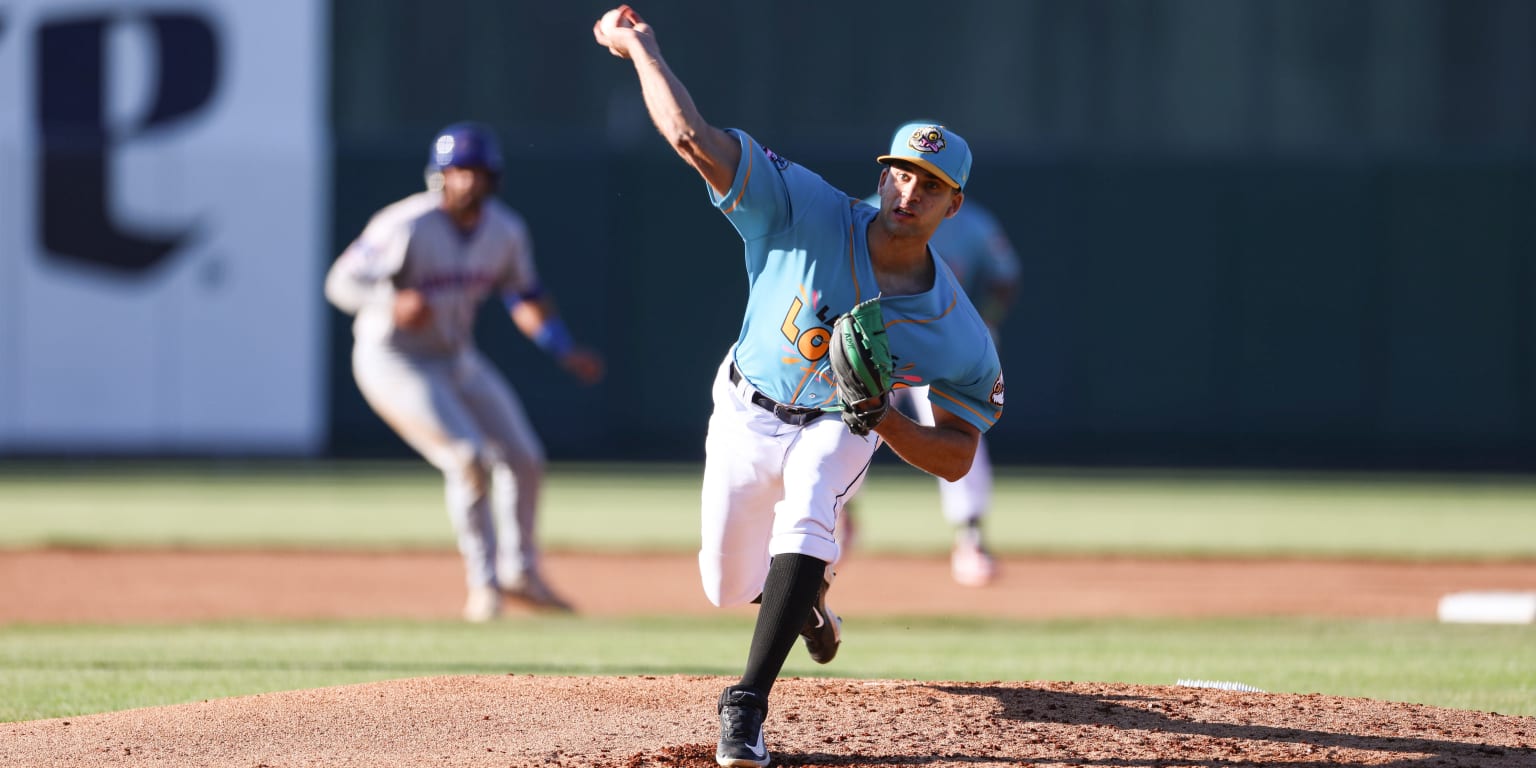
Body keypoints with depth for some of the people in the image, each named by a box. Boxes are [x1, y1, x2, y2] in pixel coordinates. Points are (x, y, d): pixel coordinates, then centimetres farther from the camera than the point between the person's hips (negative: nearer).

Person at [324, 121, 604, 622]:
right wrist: (393, 302, -43)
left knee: (524, 458, 7)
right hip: (394, 361, -7)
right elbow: (341, 281, -24)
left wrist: (566, 352, 3)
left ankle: (521, 571, 28)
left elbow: (525, 296, 12)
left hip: (457, 360, 7)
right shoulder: (407, 228, -23)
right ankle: (483, 583, -5)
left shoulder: (506, 231, -3)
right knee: (470, 458, -20)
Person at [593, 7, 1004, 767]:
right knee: (728, 588, 13)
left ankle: (747, 706, -34)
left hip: (838, 428, -2)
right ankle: (808, 598, 53)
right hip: (746, 415, 2)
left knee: (808, 511, -35)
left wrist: (880, 416, -35)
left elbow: (955, 459, -19)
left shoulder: (960, 334, -25)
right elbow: (693, 137, -32)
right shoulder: (808, 215, -28)